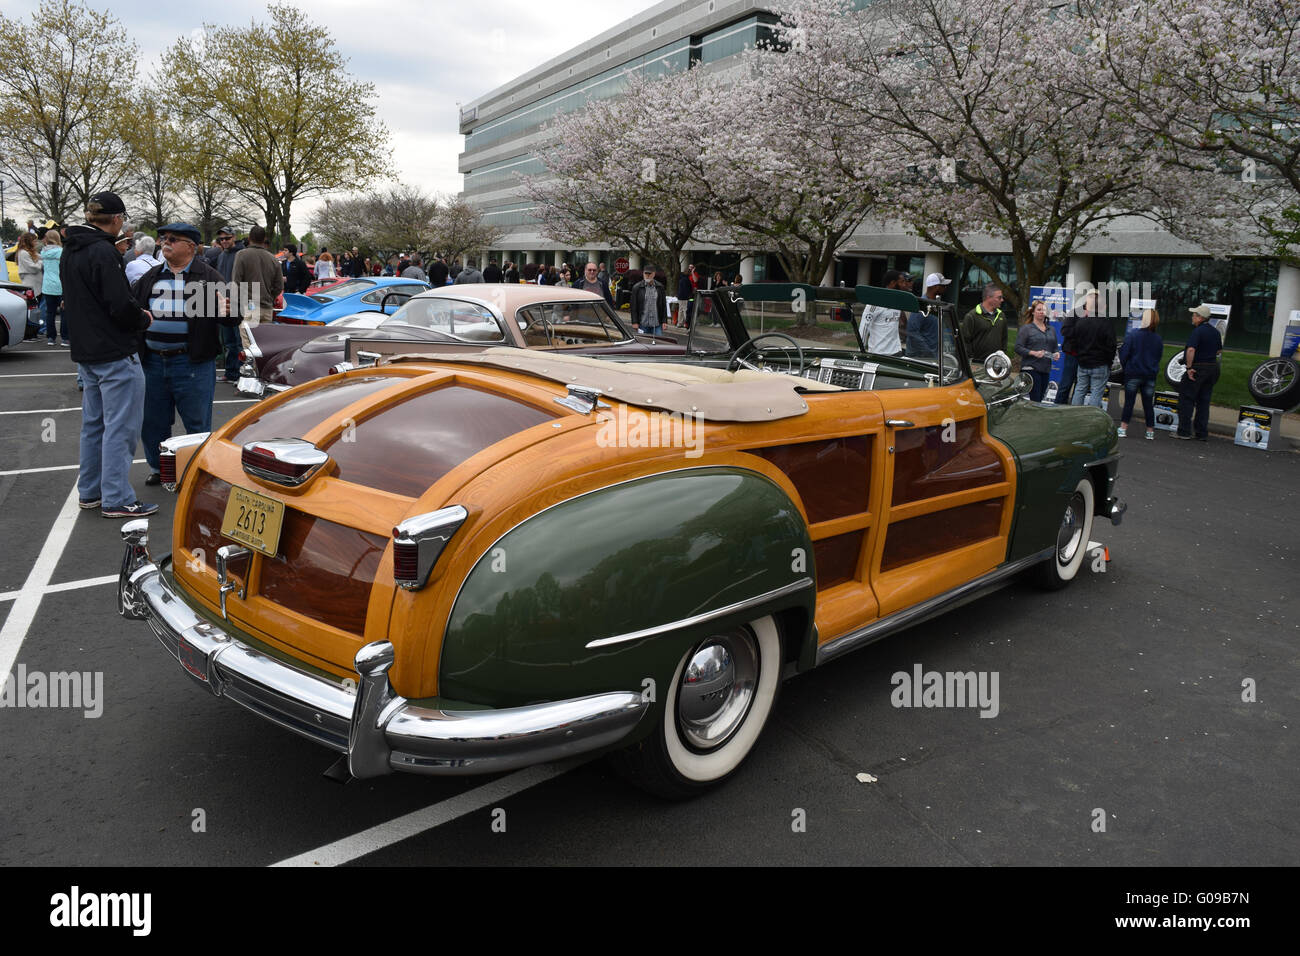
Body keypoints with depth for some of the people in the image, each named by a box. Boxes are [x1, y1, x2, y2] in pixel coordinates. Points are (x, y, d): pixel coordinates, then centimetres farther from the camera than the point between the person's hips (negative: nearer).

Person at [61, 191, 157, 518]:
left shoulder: (70, 252, 13)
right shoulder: (103, 252, -17)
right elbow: (121, 306, -22)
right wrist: (144, 319, -2)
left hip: (86, 351, 10)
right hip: (115, 353, -10)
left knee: (93, 423, 17)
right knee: (120, 426, -4)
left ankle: (90, 491, 25)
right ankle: (117, 499, -2)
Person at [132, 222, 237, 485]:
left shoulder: (209, 277, -1)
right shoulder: (151, 277, 13)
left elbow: (230, 319, -5)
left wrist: (229, 312, -29)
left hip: (191, 363, -5)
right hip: (153, 361, 5)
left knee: (197, 422, 3)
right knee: (152, 421, 14)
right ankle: (158, 467, 31)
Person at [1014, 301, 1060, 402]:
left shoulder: (1051, 330, 18)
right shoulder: (1026, 328, 0)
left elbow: (1055, 347, 24)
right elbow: (1018, 348, -8)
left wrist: (1057, 353, 1)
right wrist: (1034, 353, -20)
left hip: (1046, 370, 6)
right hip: (1031, 368, -6)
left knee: (1040, 399, 6)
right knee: (1035, 400, -13)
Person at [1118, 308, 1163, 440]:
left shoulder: (1132, 334, -12)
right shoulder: (1158, 340, -1)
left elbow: (1124, 353, -11)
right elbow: (1158, 358, 8)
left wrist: (1125, 367, 5)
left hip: (1133, 374, -3)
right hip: (1150, 376, 3)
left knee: (1129, 402, 4)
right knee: (1148, 404, 9)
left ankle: (1123, 429, 2)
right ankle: (1150, 431, 13)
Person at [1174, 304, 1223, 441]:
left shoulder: (1198, 331, -15)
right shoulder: (1215, 331, 11)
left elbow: (1191, 350, -27)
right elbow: (1219, 351, 21)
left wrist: (1189, 367, -21)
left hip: (1198, 368, -8)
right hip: (1213, 367, 8)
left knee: (1186, 400, 0)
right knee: (1203, 401, 11)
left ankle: (1184, 431, -1)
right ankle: (1202, 433, 12)